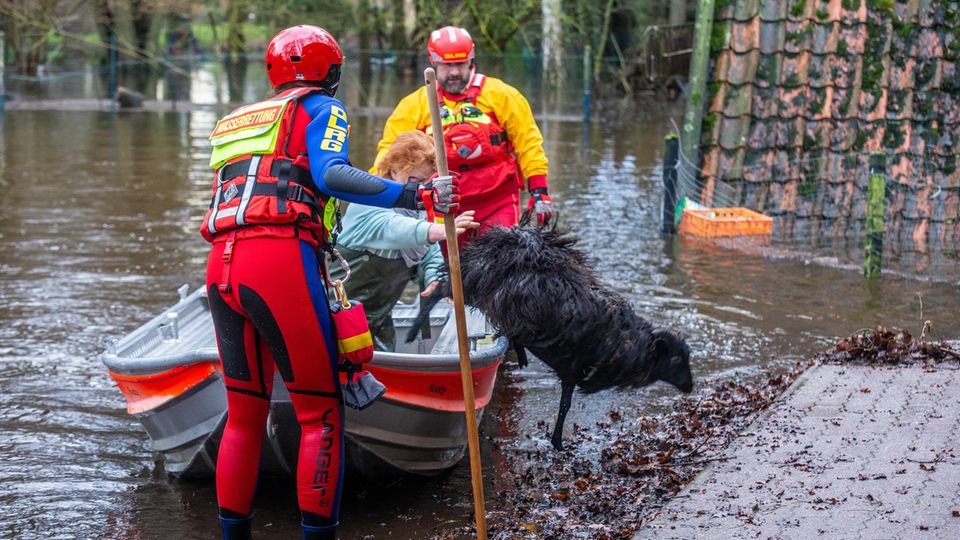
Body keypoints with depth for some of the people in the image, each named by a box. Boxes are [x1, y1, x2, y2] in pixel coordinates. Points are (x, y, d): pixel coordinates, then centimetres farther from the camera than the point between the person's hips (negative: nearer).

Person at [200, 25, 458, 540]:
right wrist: (414, 195, -15)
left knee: (244, 413, 16)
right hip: (280, 263, -7)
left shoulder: (238, 121, 30)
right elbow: (330, 174, -11)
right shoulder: (321, 108, 9)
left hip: (220, 265, 7)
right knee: (320, 414, -1)